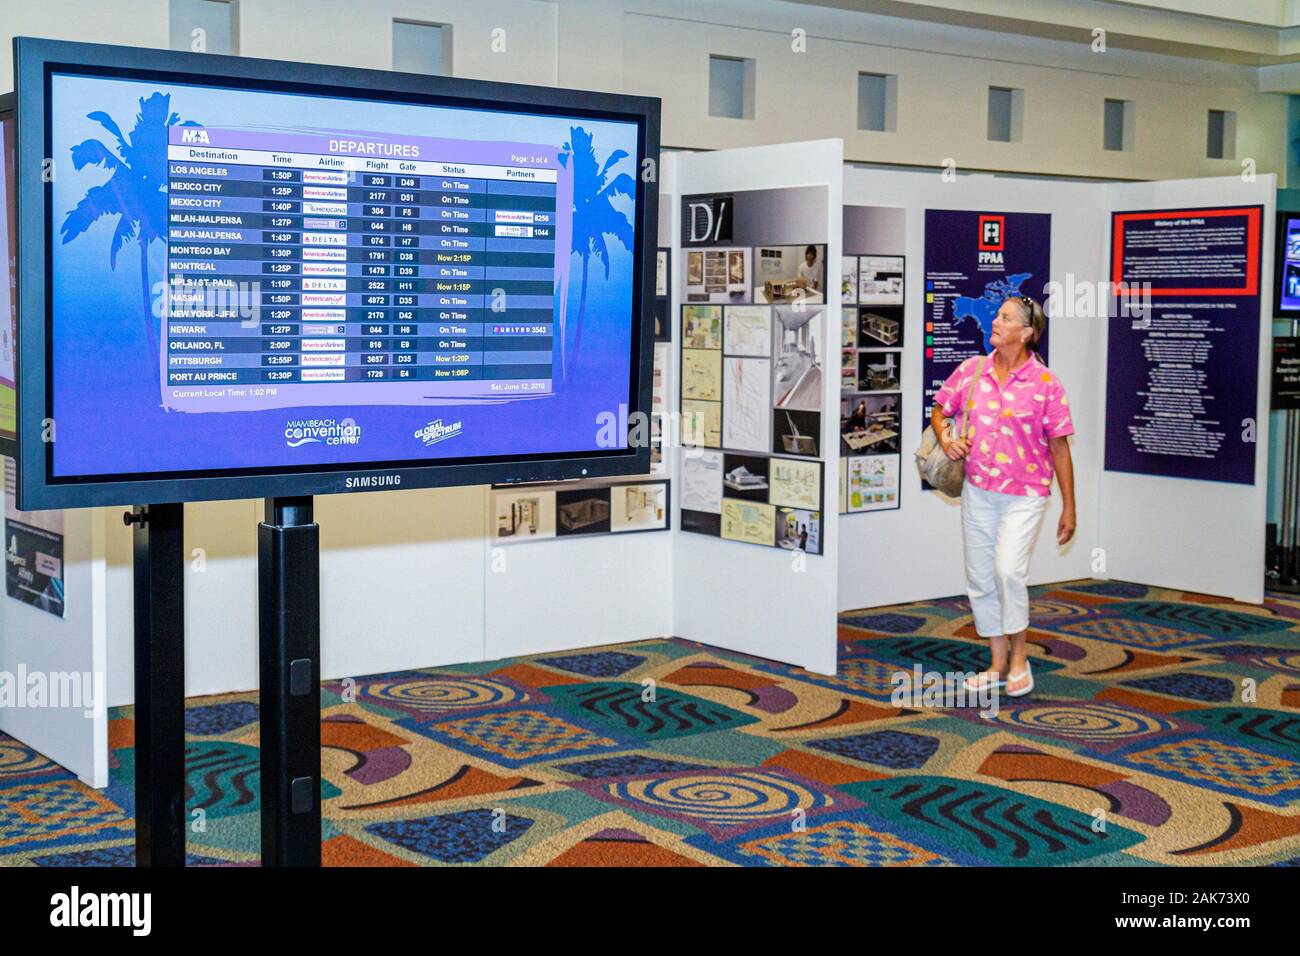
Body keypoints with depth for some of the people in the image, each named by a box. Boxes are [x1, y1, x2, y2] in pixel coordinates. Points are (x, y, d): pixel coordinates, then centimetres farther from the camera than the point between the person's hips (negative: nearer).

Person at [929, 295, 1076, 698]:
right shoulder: (971, 370, 2)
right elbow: (939, 409, 17)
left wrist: (1068, 508, -2)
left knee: (1008, 570, -21)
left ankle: (1019, 657, -1)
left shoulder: (1045, 384, -9)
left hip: (1024, 494, -5)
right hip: (977, 491, 5)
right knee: (980, 578, 9)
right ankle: (998, 663, 23)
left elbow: (1059, 447, -4)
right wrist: (945, 437, -6)